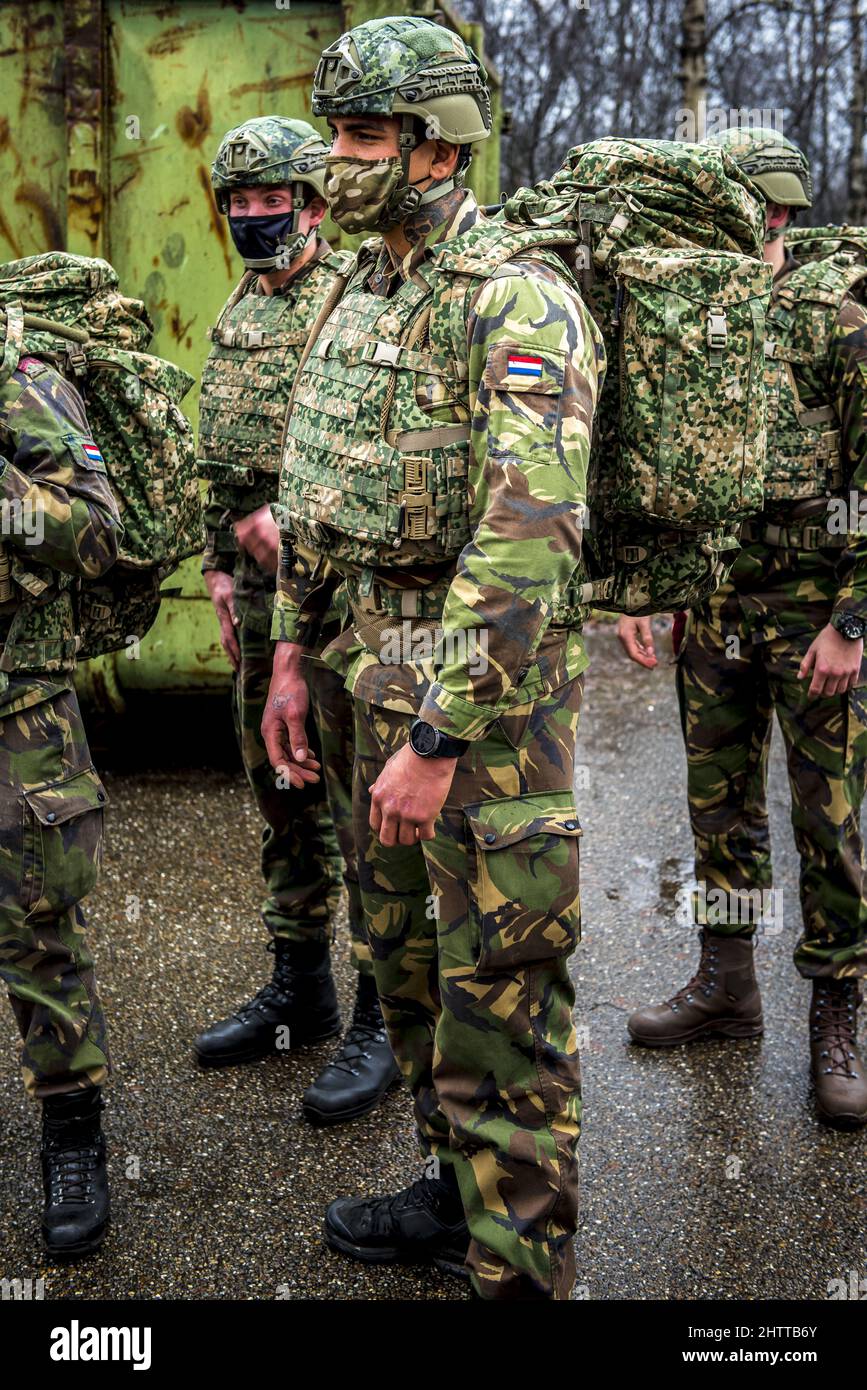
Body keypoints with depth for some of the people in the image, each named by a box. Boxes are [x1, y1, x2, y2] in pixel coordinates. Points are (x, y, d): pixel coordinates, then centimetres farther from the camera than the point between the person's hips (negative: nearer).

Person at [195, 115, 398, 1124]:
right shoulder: (236, 313, 17)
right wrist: (221, 562, 16)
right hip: (262, 584, 8)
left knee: (361, 802, -4)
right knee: (280, 792, 14)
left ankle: (384, 1016, 5)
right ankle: (299, 986, 27)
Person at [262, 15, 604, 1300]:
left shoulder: (518, 299, -17)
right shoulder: (362, 292, 12)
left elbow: (528, 535, -26)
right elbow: (314, 489, 20)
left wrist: (439, 737, -28)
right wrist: (291, 652, 16)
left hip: (490, 676, -9)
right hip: (379, 661, 9)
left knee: (501, 987, -1)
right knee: (405, 949, 19)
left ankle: (520, 1264, 14)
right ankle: (456, 1190, 37)